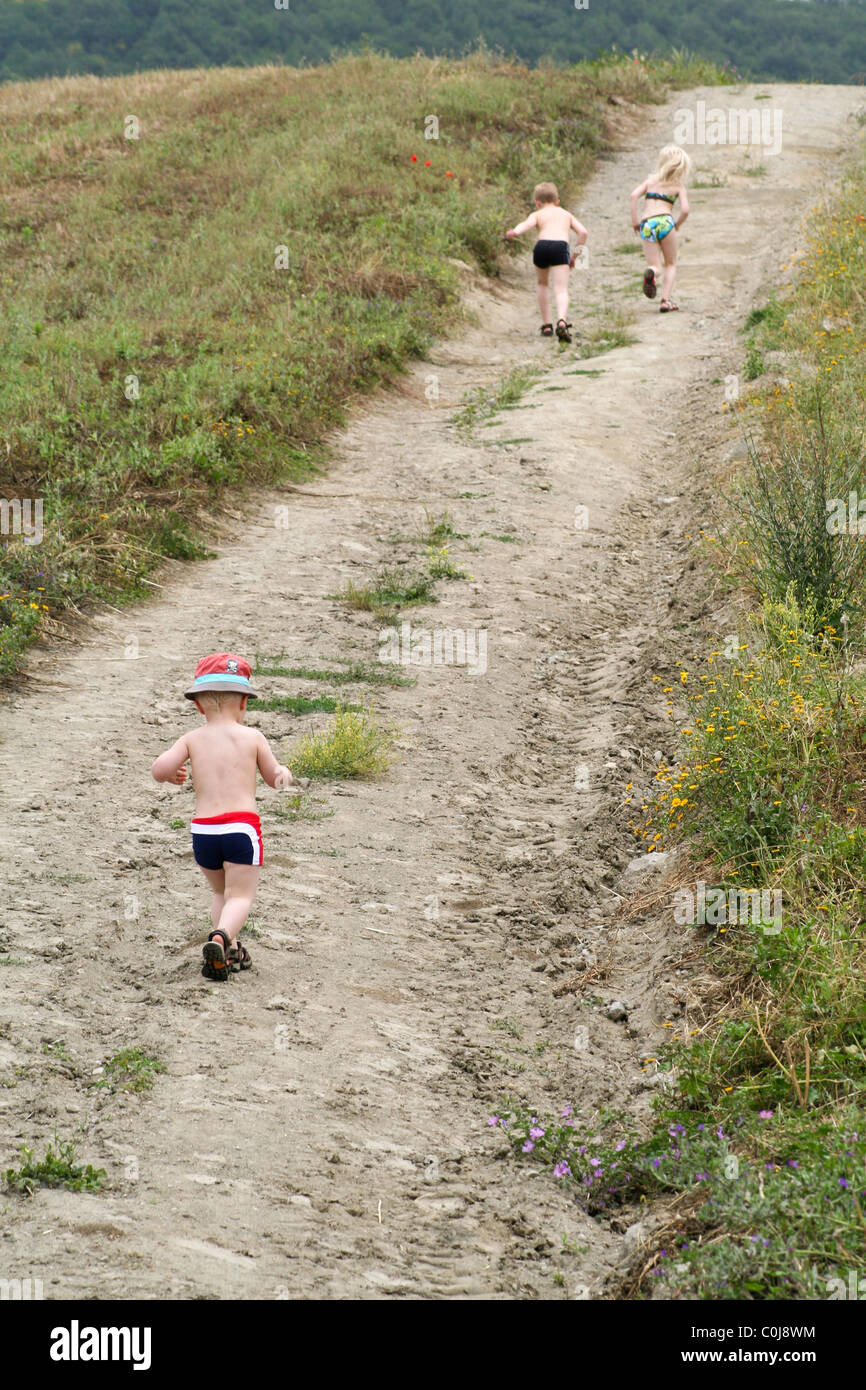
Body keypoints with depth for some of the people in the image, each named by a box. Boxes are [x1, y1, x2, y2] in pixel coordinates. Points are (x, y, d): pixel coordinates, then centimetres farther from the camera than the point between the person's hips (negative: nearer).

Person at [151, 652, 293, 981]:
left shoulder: (192, 739, 6)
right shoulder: (252, 737, 4)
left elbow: (159, 769, -6)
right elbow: (275, 778, 14)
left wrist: (173, 774, 16)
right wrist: (284, 773, 36)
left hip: (202, 830, 2)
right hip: (242, 827, -2)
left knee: (219, 892, 23)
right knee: (240, 896, 1)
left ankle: (230, 950, 8)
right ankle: (221, 936, -29)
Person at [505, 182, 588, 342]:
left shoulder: (537, 214, 24)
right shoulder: (566, 214, 31)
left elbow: (527, 224, -1)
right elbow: (583, 232, 18)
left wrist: (514, 232, -19)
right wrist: (575, 255, 24)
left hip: (542, 245, 0)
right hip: (561, 246, 0)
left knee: (543, 284, 26)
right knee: (561, 290, -8)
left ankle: (546, 325, 27)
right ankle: (562, 321, -37)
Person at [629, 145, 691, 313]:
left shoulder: (651, 180, 19)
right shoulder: (678, 186, 11)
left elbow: (633, 196, 3)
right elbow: (685, 210, -3)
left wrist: (634, 221, 8)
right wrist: (678, 224, 16)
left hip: (647, 225, 2)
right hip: (664, 221, -2)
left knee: (656, 267, 10)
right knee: (671, 264, 18)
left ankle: (651, 272, -29)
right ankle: (666, 301, 2)